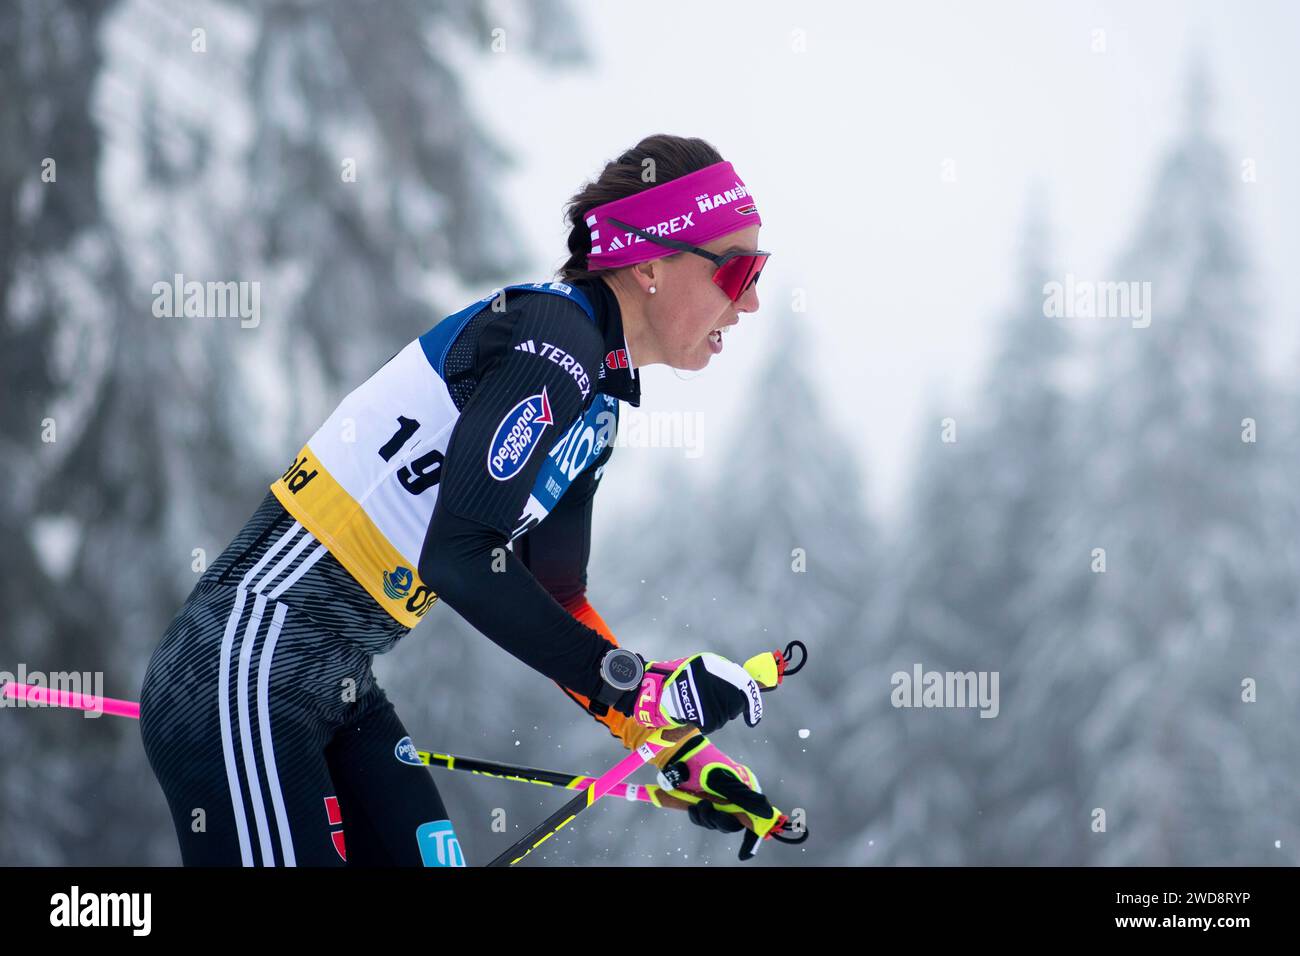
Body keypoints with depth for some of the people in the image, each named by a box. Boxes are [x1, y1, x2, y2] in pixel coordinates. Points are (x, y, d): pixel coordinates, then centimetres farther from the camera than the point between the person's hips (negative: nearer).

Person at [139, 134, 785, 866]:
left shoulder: (594, 404, 13)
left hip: (338, 694, 10)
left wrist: (682, 752, 13)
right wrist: (640, 692, -19)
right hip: (246, 676, -10)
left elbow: (553, 608, 19)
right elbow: (460, 558, -24)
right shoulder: (552, 334, -16)